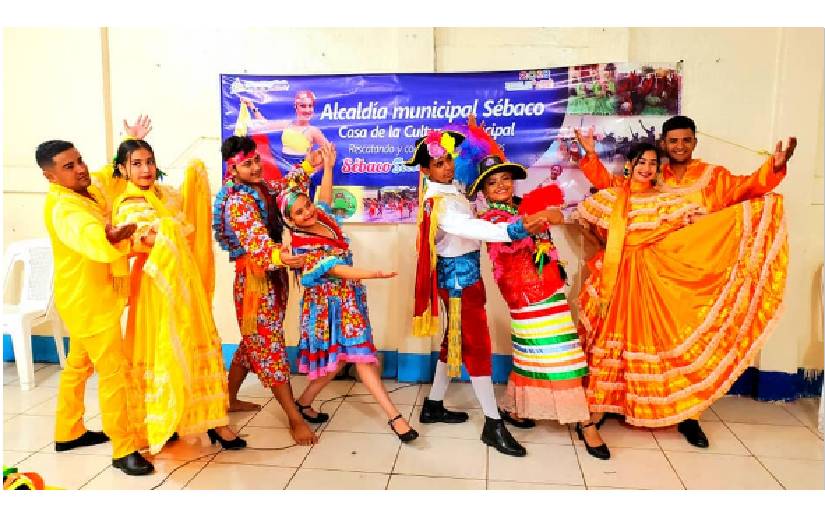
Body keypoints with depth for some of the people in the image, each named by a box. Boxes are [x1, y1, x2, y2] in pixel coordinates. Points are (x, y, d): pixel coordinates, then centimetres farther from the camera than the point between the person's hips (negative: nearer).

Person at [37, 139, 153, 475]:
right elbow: (89, 238, -45)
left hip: (88, 297, 10)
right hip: (86, 300, -10)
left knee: (79, 365, 21)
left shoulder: (88, 192, 4)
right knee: (113, 371, -6)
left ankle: (68, 432, 37)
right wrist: (111, 238, -60)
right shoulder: (63, 208, -25)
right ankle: (123, 449, 3)